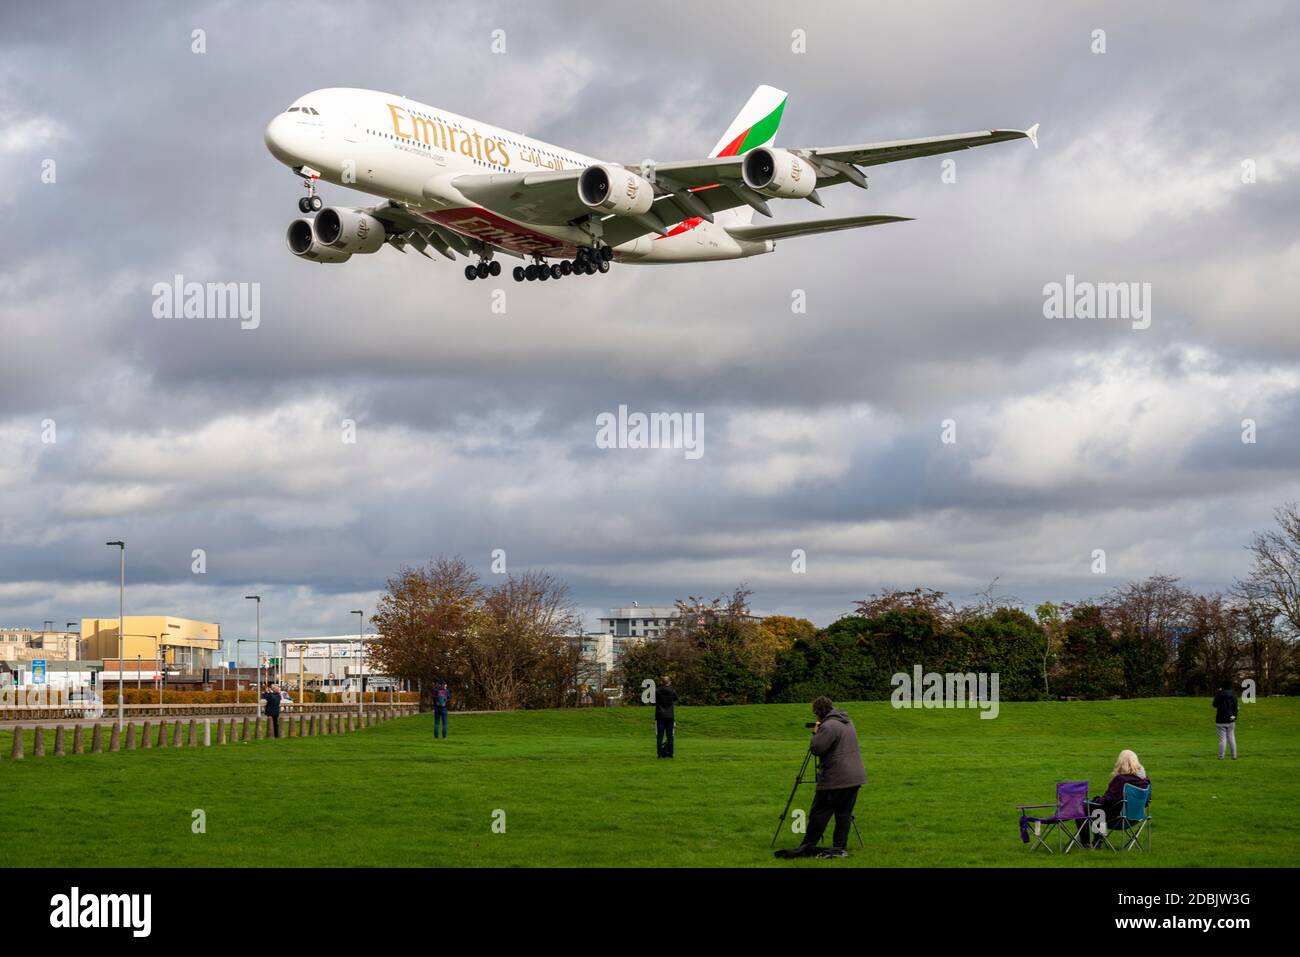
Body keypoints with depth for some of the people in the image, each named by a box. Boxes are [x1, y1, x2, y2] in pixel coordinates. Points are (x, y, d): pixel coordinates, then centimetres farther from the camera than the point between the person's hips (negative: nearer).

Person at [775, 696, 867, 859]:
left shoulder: (828, 726, -15)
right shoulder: (848, 723, 15)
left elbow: (816, 748, -17)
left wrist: (816, 734, 0)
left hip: (835, 779, -9)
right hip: (855, 778, 9)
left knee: (819, 814, -2)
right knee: (844, 813, 10)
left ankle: (807, 848, 2)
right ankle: (840, 848, 7)